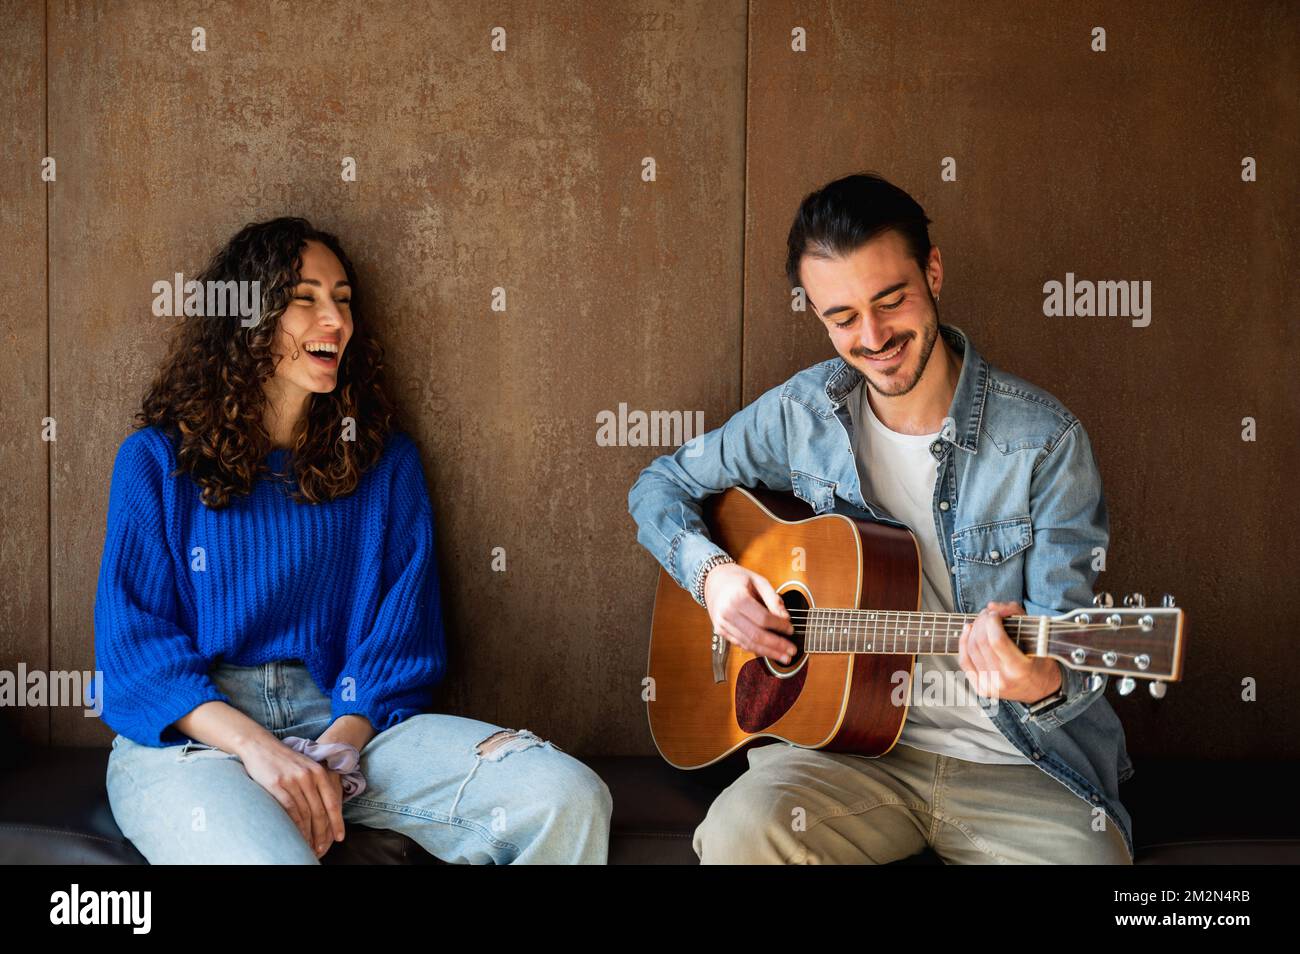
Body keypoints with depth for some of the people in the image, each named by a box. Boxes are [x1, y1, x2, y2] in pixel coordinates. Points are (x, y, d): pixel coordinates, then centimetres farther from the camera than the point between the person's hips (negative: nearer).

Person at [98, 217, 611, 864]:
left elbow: (401, 632, 7)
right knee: (268, 856, -40)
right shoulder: (156, 460, 7)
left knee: (570, 798, -22)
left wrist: (333, 752, -12)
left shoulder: (385, 460, 14)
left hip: (347, 721, 3)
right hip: (190, 735, -3)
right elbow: (133, 640, -1)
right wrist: (257, 748, -16)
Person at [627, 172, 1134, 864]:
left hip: (1018, 763, 0)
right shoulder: (802, 413, 2)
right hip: (850, 741, 1)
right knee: (740, 832, -30)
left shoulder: (1044, 441, -8)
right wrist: (711, 573, -6)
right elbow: (661, 486, 14)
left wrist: (1043, 683, -32)